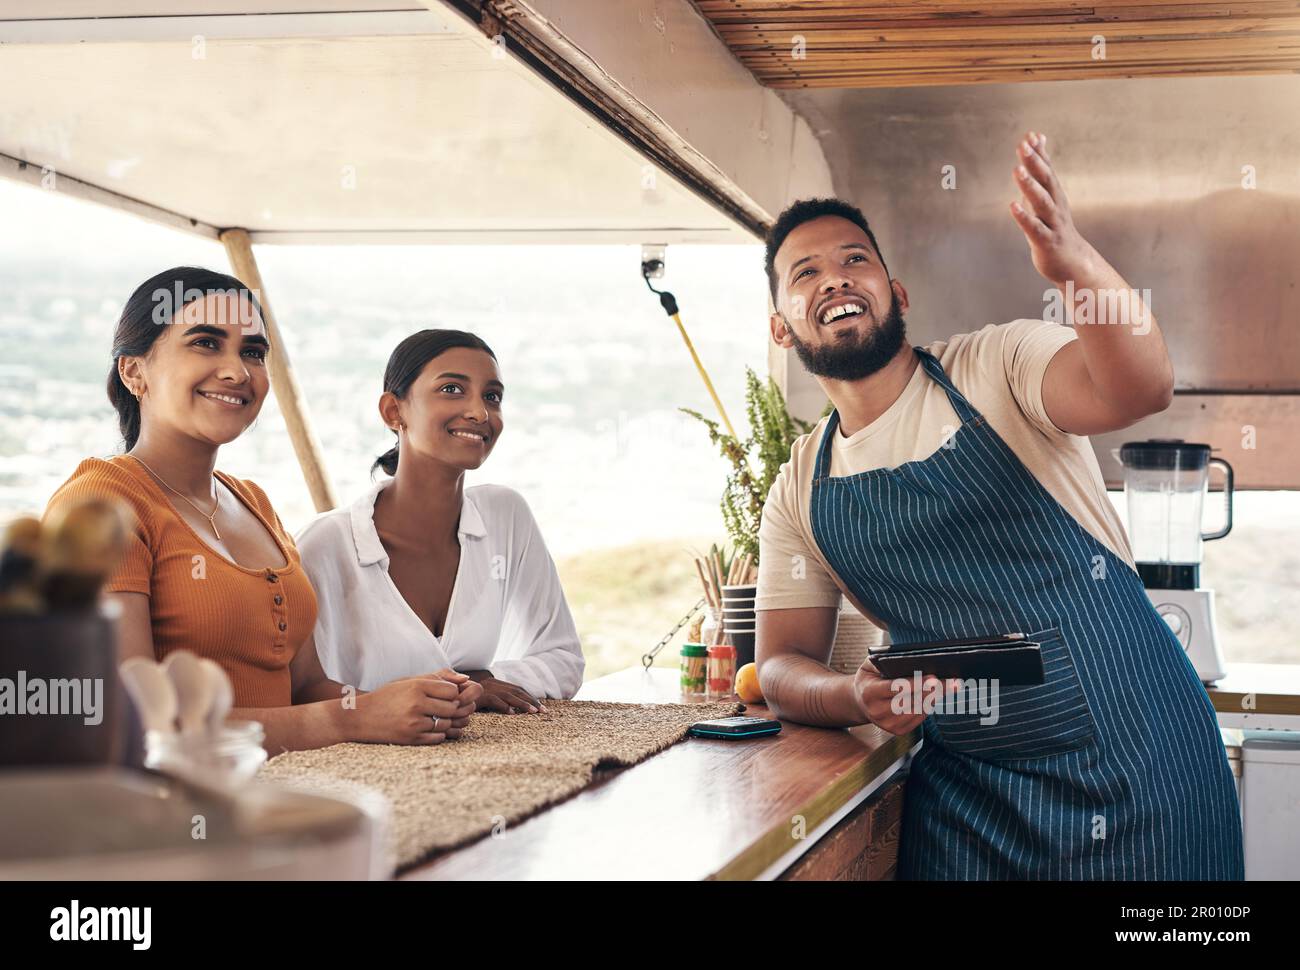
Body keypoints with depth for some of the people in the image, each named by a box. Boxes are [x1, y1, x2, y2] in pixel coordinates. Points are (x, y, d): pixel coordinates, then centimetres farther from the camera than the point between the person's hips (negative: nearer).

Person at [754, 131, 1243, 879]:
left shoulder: (996, 367, -6)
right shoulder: (800, 491, 5)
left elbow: (1140, 389, -25)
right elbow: (783, 667, 6)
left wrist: (1078, 265, -44)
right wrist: (857, 698, -17)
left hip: (1134, 763, -3)